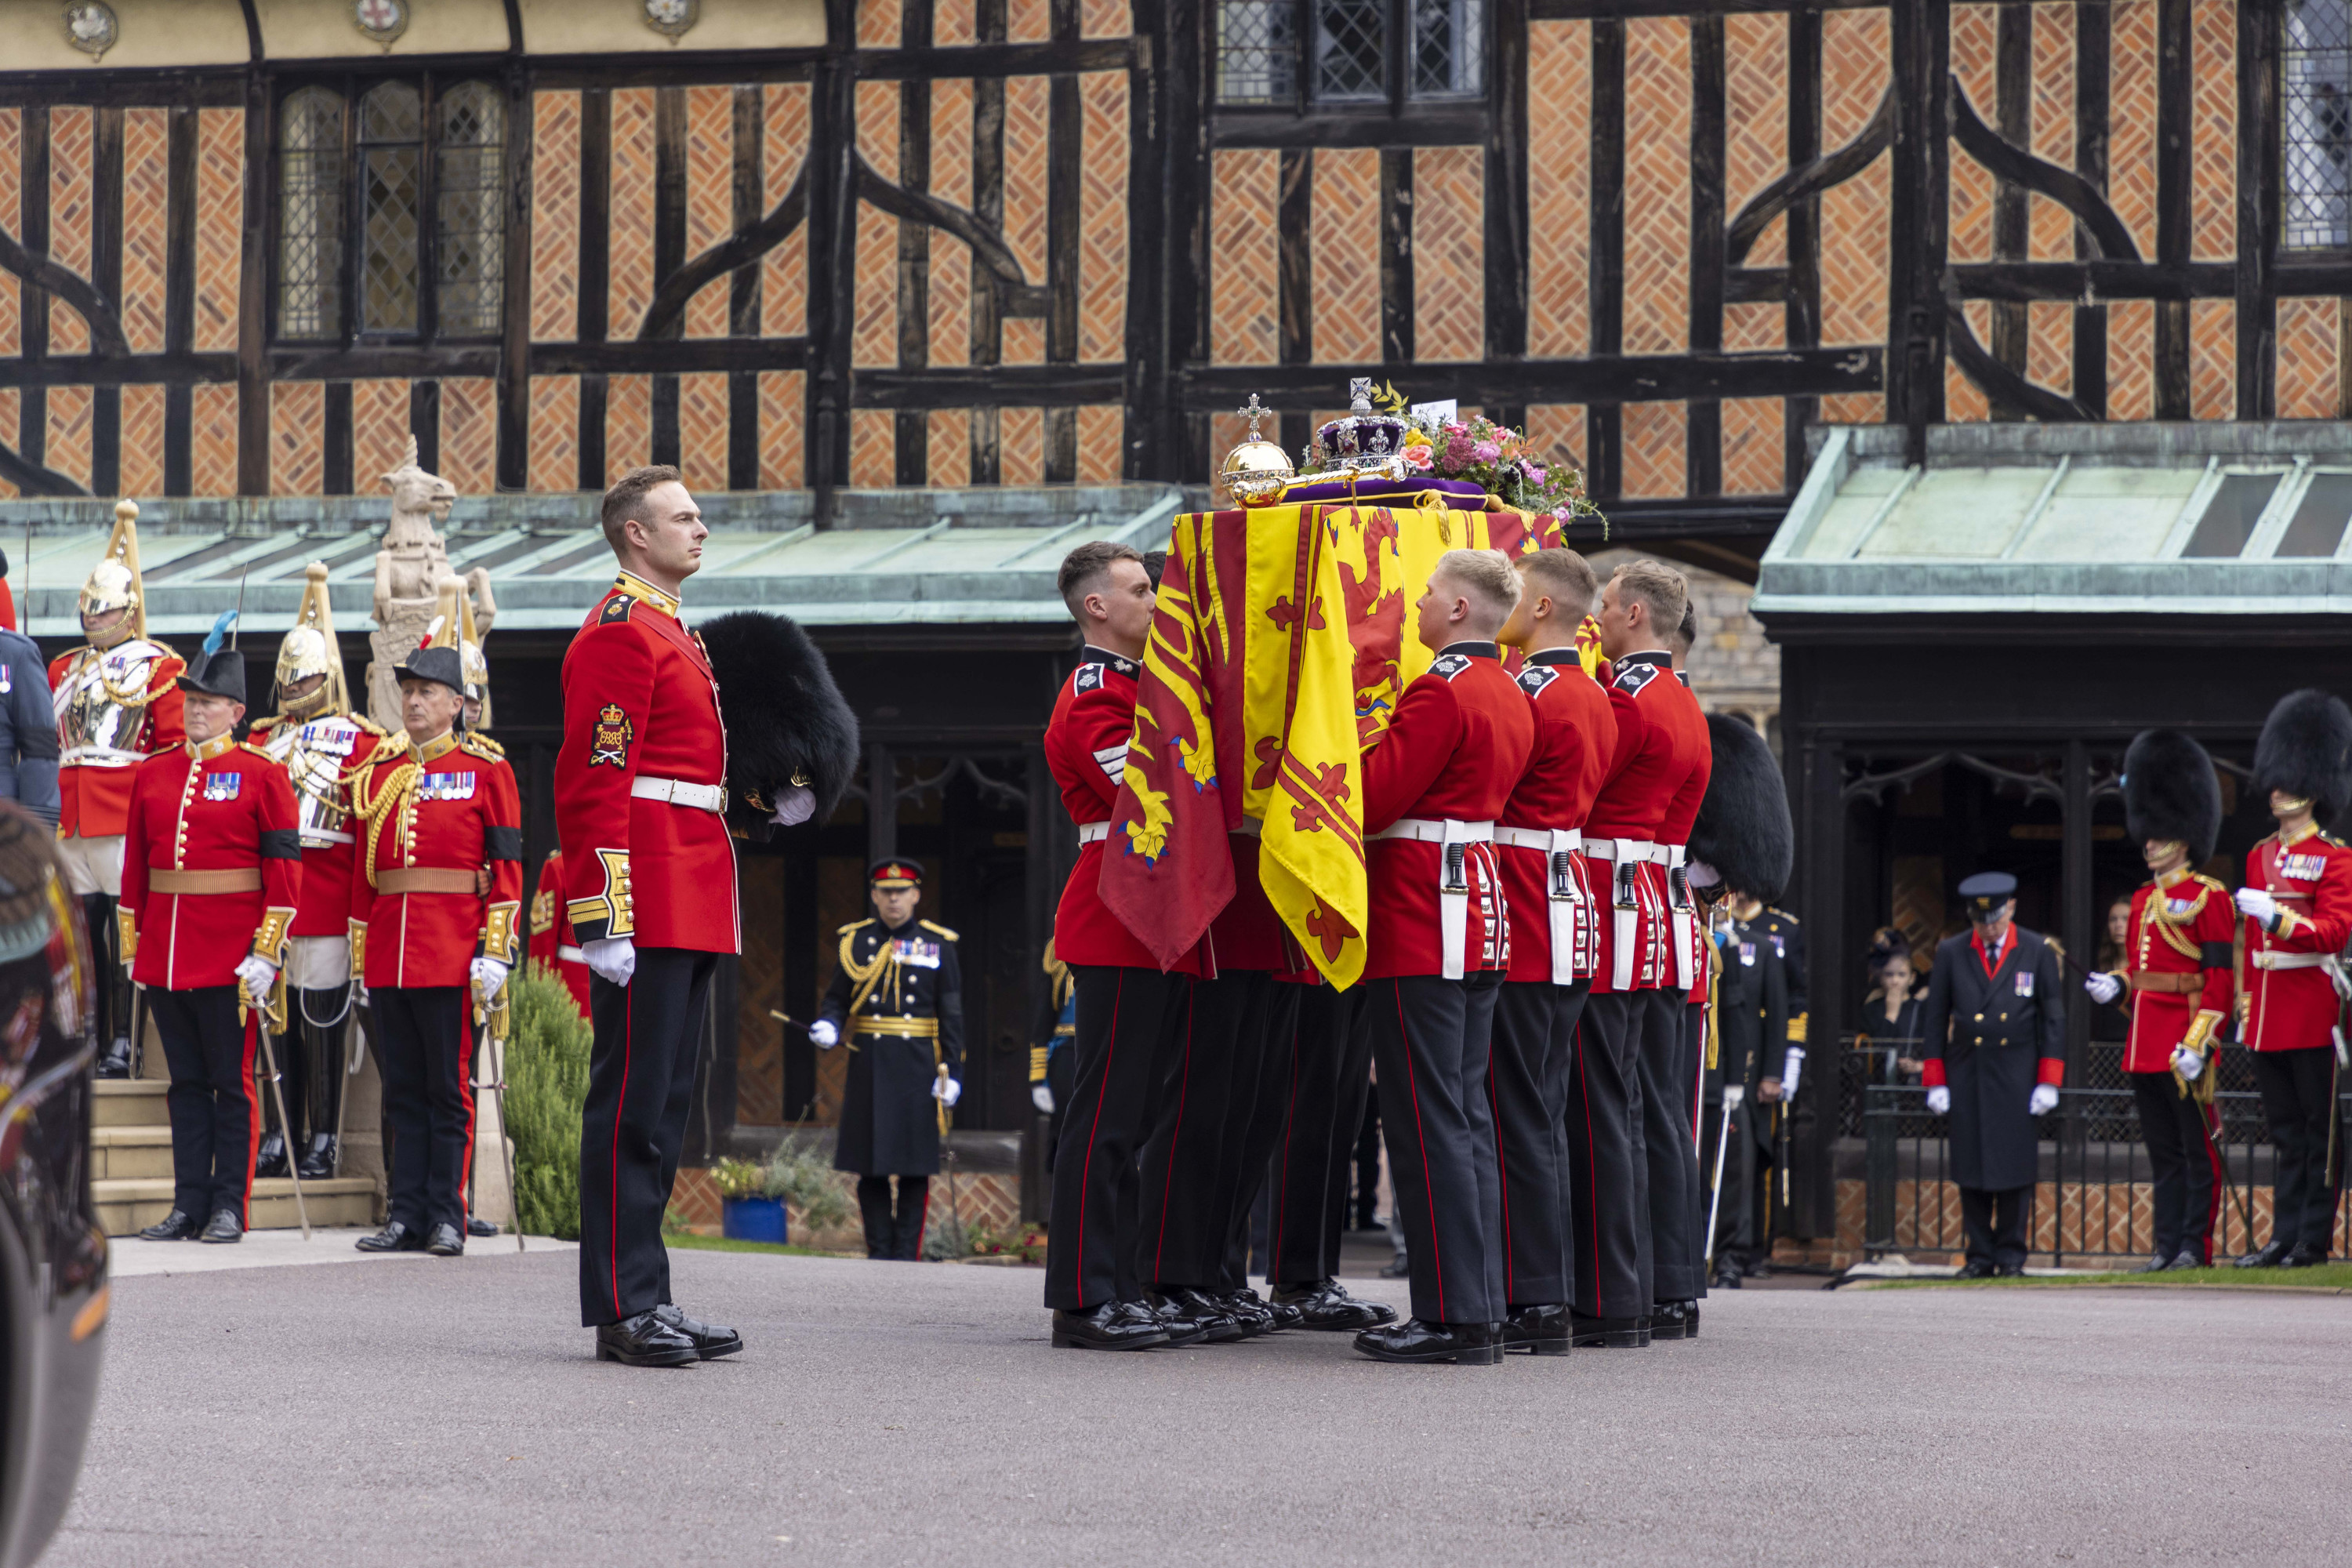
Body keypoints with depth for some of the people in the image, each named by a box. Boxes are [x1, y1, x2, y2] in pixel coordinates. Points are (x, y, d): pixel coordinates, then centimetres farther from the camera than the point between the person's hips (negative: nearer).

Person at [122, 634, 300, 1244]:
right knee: (186, 1081, 9)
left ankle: (230, 1208, 6)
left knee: (232, 1081, 1)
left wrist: (266, 952, -10)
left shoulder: (261, 775, -3)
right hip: (165, 953, 5)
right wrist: (132, 943, 11)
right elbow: (135, 864, 14)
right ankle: (190, 1204, 13)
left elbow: (284, 867, -5)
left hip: (231, 958, -5)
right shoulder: (152, 775, 11)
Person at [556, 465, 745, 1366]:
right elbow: (595, 785, -17)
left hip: (687, 912, 10)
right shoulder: (621, 633, -10)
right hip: (649, 911, -10)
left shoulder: (665, 632, 21)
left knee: (661, 1106, 11)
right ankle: (623, 1313, -6)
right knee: (633, 1104, -7)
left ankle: (647, 1300, 15)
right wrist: (604, 918, -22)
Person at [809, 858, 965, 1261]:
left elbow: (952, 1015, 4)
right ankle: (879, 1253, 9)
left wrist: (952, 1073, -2)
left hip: (918, 1069, -1)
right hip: (869, 1068, 1)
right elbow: (836, 999, 11)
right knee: (870, 1167, 1)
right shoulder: (855, 941, 8)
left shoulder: (938, 944, 5)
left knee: (915, 1167, -2)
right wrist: (828, 1028, -12)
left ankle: (906, 1254, 4)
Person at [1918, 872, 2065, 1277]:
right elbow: (1934, 1020, 7)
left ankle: (2011, 1254, 6)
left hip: (2016, 1076, -1)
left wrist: (2048, 1083, -2)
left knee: (2015, 1166, -2)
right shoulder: (1951, 954, 5)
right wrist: (1935, 1083, 2)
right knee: (1971, 1168, 0)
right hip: (1967, 1075, 1)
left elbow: (2053, 1019, 4)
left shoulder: (2038, 952, 2)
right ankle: (1980, 1255, 7)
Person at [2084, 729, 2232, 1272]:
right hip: (2144, 1044, 8)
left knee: (2198, 1150, -2)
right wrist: (2115, 983, 4)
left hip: (2182, 1045, -8)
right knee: (2162, 1153, 10)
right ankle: (2167, 1247, 13)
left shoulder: (2207, 897, -7)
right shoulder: (2144, 900, 17)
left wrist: (2197, 1043, -19)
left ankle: (2195, 1247, -1)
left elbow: (2221, 976, -13)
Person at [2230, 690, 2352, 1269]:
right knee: (2285, 1131, 9)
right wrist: (2246, 1003, 16)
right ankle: (2284, 1237, 11)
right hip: (2269, 1012, 6)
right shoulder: (2260, 856, 15)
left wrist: (2277, 917, -26)